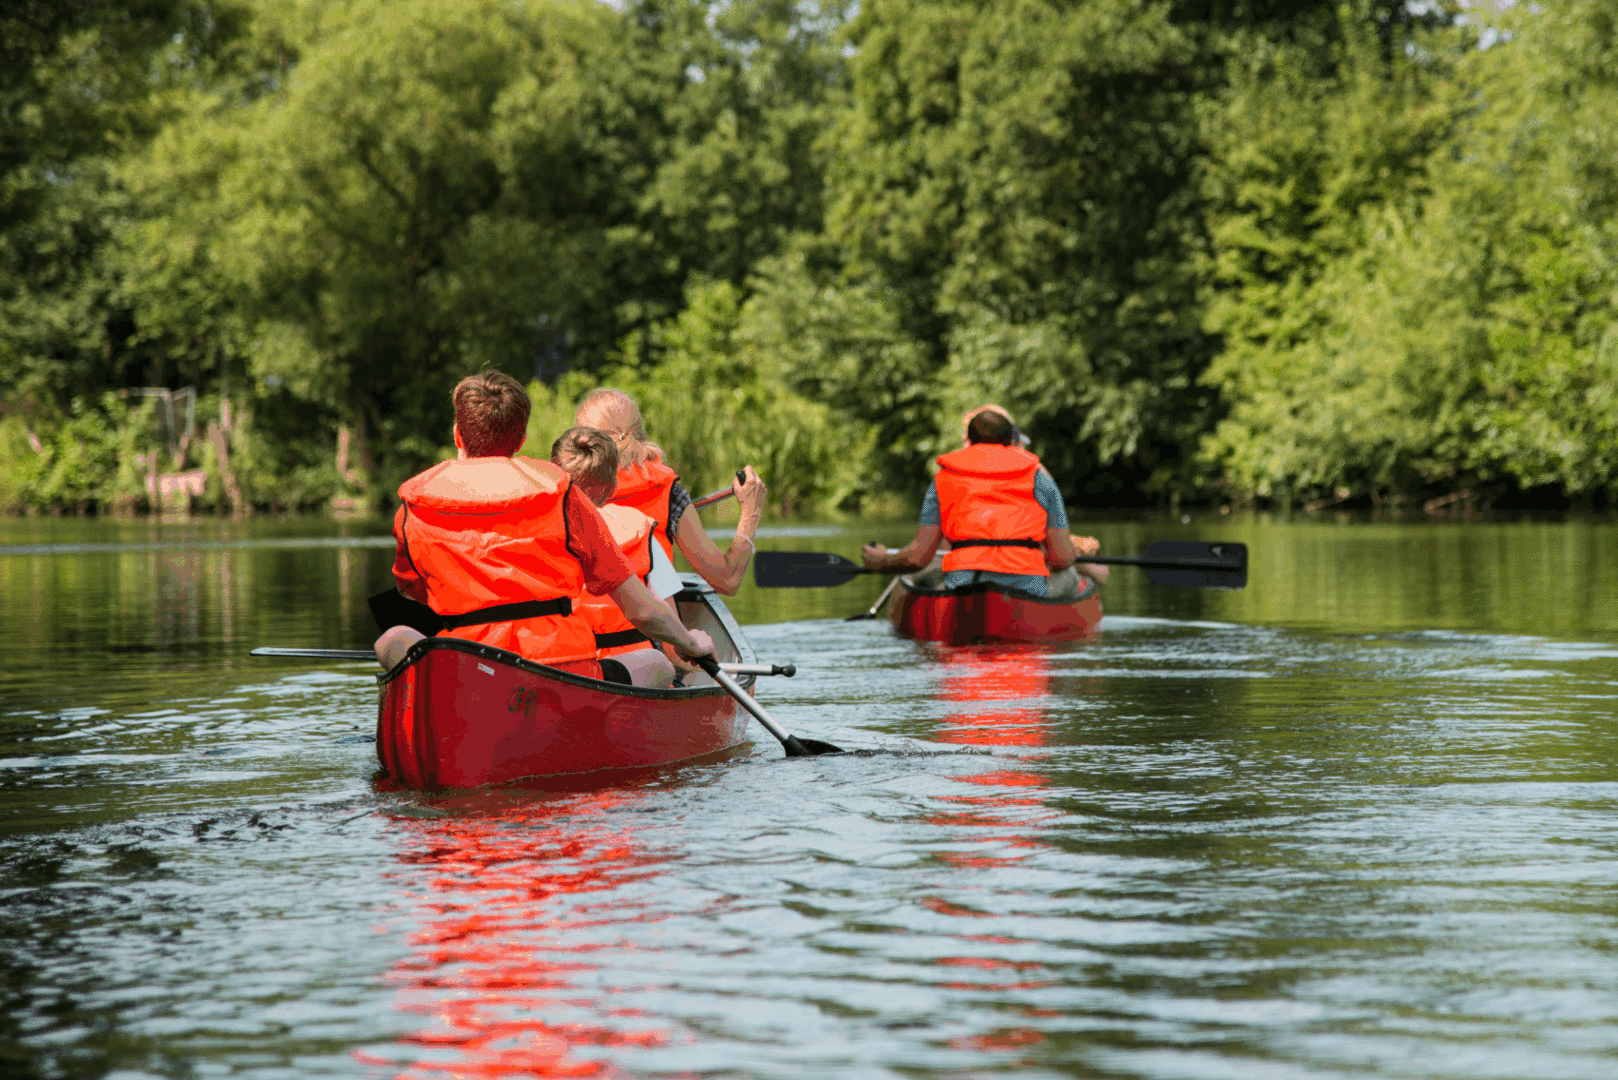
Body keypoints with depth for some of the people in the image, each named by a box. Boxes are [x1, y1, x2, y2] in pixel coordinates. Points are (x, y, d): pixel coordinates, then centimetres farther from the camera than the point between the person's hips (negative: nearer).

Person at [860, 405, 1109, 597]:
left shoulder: (942, 479, 13)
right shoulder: (1037, 477, 11)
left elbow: (918, 556, 7)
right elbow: (1062, 556, 7)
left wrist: (881, 560, 28)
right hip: (1028, 592, -1)